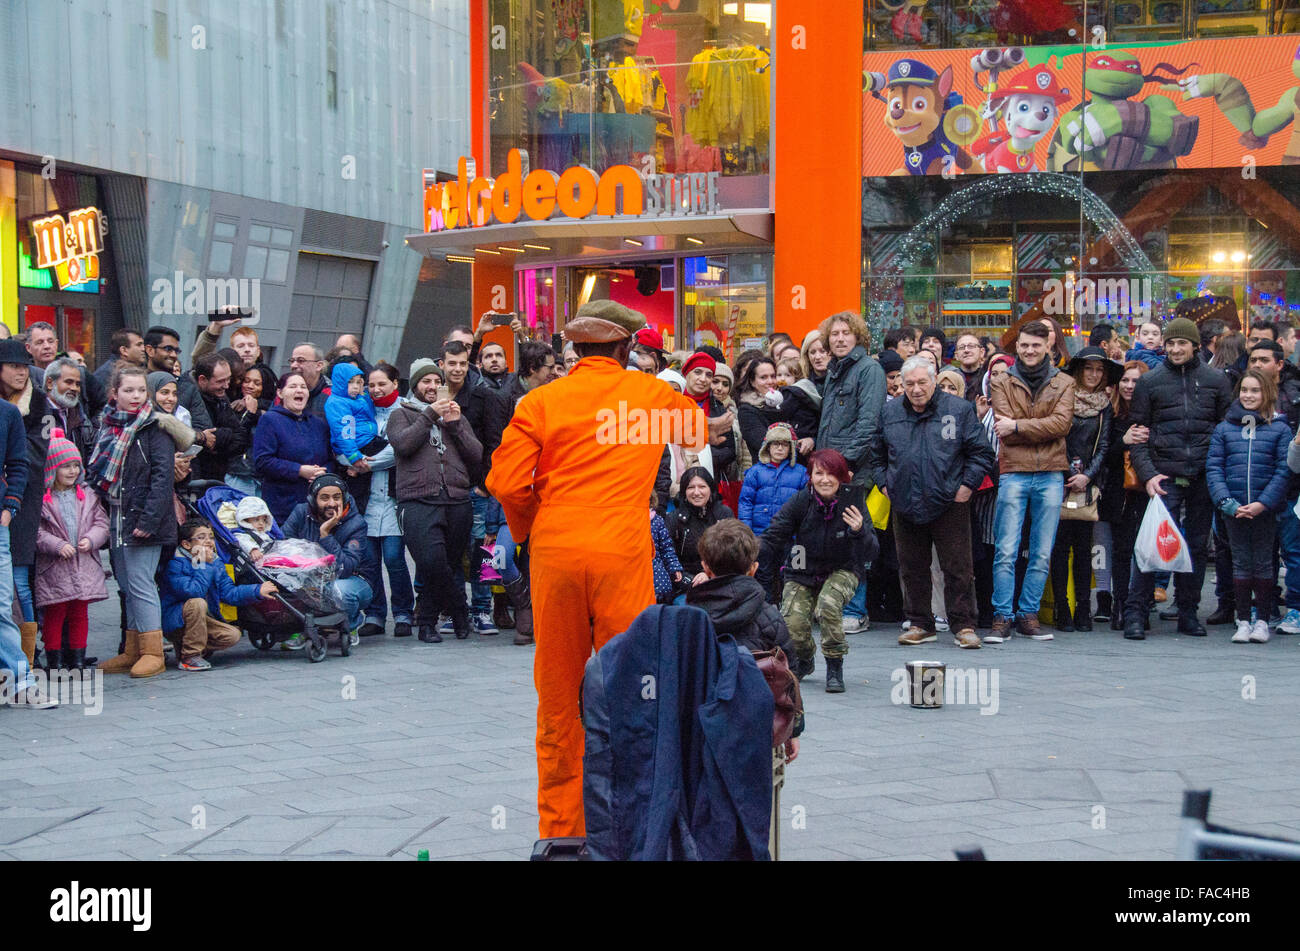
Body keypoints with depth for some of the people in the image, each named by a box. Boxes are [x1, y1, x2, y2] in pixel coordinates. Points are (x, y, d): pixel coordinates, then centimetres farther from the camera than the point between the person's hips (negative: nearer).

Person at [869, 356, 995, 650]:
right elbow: (877, 454, 22)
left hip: (949, 505, -3)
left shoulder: (958, 409, -1)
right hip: (905, 505, 3)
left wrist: (967, 485, -4)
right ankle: (920, 624, 18)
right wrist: (884, 483, 11)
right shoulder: (890, 413, 9)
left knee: (957, 568, -3)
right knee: (912, 568, 8)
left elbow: (982, 452, 2)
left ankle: (963, 626, 4)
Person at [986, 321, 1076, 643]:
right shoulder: (1002, 383, 8)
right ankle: (1002, 618, -1)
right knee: (1006, 551, -6)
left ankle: (1028, 615, 13)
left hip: (1051, 475, 2)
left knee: (1042, 554, 5)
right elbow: (1004, 431, -5)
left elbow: (1062, 423, -8)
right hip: (1013, 473, -1)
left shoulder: (1063, 384, 10)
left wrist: (1018, 426, -12)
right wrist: (1040, 429, -10)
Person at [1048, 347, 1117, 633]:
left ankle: (1083, 611, 7)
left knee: (1083, 548, 3)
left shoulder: (1104, 406, 11)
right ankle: (1062, 612, 0)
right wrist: (1069, 474, -7)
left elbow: (1103, 446, 7)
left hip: (1087, 484, 2)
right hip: (1060, 480, -2)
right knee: (1060, 547, -4)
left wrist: (1087, 476, -7)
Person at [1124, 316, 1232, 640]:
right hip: (1165, 477, -2)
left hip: (1204, 477, 2)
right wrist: (1148, 474, -8)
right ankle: (1135, 613, -6)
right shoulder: (1150, 382, 6)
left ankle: (1188, 613, 17)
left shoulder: (1216, 380, 10)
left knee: (1197, 546, 8)